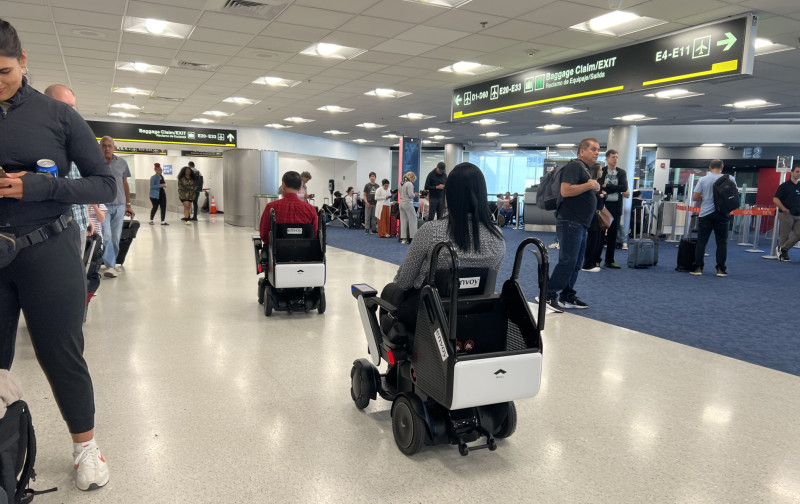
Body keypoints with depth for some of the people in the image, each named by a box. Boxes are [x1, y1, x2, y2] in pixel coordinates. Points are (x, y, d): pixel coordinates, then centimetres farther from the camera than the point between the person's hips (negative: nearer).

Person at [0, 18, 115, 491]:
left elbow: (105, 185, -4)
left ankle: (86, 444, 26)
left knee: (61, 355, 6)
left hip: (48, 254, -3)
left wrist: (38, 187, -17)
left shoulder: (57, 114, -2)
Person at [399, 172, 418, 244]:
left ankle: (403, 238, 7)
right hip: (408, 203, -8)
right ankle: (413, 237, -1)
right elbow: (410, 194, -17)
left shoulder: (402, 184, 13)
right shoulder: (409, 184, -11)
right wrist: (415, 195, 3)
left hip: (401, 203, 8)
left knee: (403, 220, 7)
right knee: (413, 219, 2)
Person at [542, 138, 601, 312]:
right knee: (567, 261, -12)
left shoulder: (584, 169, 21)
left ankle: (567, 296, 17)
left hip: (580, 224, 10)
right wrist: (589, 185, -15)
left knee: (576, 262, 11)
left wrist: (594, 189, 10)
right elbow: (566, 191, -24)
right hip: (570, 222, -10)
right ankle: (548, 296, -7)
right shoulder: (574, 166, -10)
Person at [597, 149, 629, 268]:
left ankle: (609, 260, 14)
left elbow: (624, 187, -5)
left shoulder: (622, 172, 10)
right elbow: (599, 187, -12)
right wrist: (617, 190, -13)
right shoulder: (601, 171, 1)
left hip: (616, 206, 3)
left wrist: (607, 186, -11)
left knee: (613, 234, 6)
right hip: (602, 204, -3)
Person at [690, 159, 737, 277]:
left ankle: (698, 268, 2)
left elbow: (694, 197, -2)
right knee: (722, 242, 7)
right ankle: (721, 269, 7)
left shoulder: (703, 180, -1)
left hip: (706, 214, 0)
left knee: (701, 241, 4)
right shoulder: (730, 179, 0)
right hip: (722, 214, 0)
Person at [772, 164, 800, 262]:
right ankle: (783, 255, 8)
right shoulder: (784, 186, -3)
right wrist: (785, 209, -13)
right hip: (787, 214, -6)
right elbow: (775, 199, -9)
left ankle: (782, 248, 6)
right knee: (785, 235, -2)